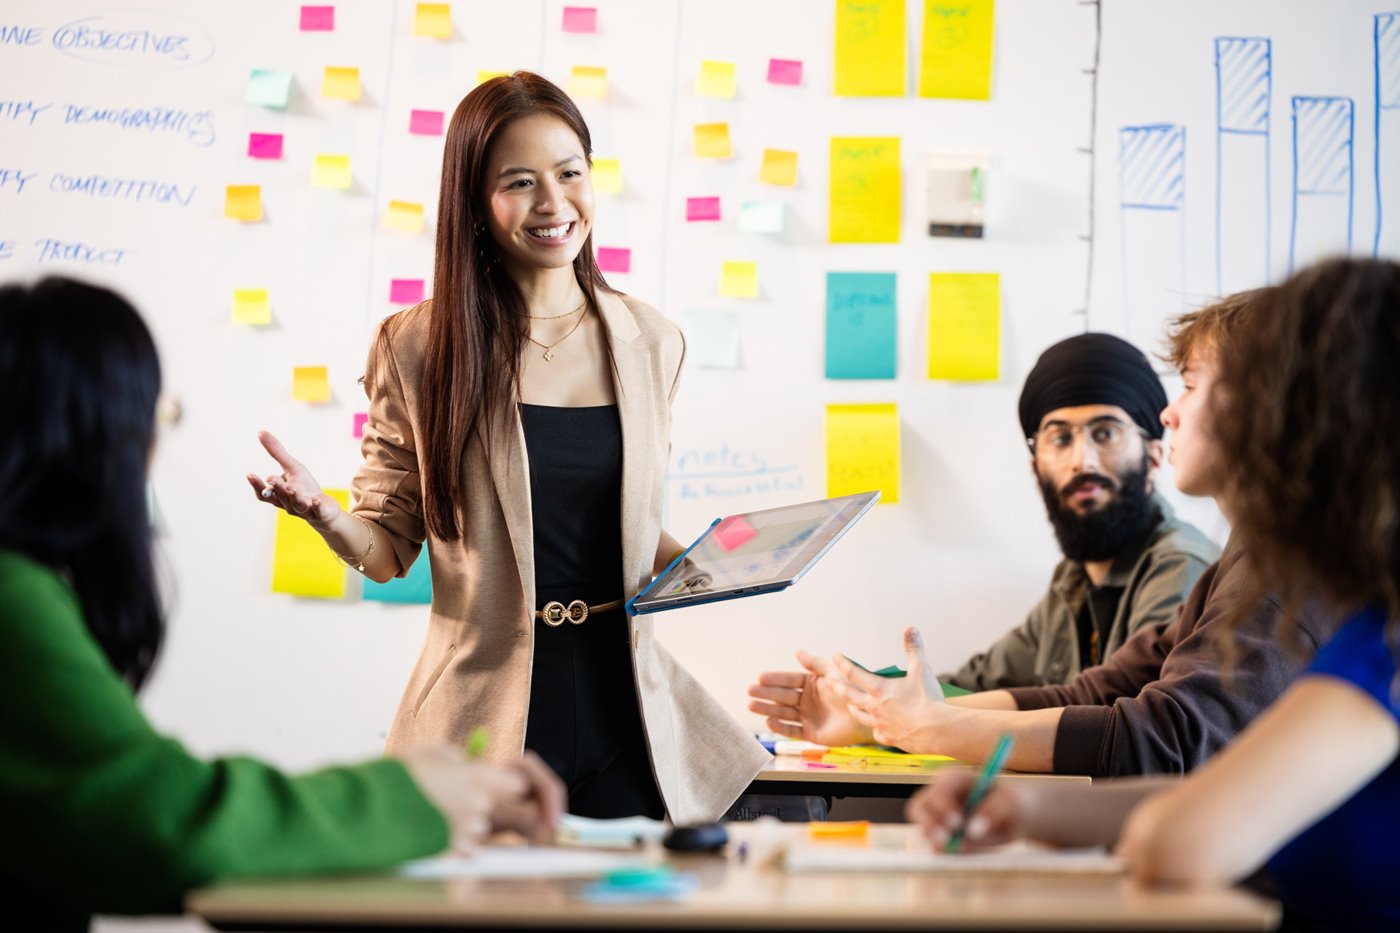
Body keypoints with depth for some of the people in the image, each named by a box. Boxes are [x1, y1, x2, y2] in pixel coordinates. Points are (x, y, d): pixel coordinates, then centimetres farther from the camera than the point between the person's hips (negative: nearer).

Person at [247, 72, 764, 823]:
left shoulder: (650, 343, 7)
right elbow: (388, 548, 1)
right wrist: (323, 513, -18)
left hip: (623, 701, 3)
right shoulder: (417, 348, -3)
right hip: (486, 714, -3)